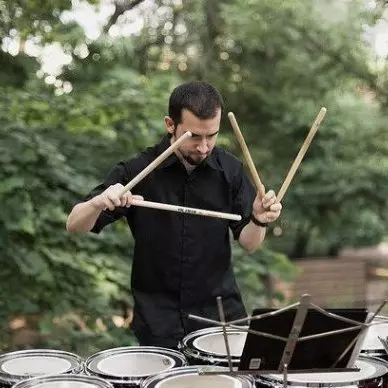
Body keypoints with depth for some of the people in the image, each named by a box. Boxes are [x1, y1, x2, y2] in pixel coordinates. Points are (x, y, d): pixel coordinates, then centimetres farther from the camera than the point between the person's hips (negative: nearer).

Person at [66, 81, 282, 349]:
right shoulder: (138, 170, -10)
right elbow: (75, 226, -10)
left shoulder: (230, 169, -3)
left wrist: (259, 220, -20)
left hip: (221, 311, 2)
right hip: (159, 320, -2)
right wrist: (99, 202, -32)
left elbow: (249, 243, 2)